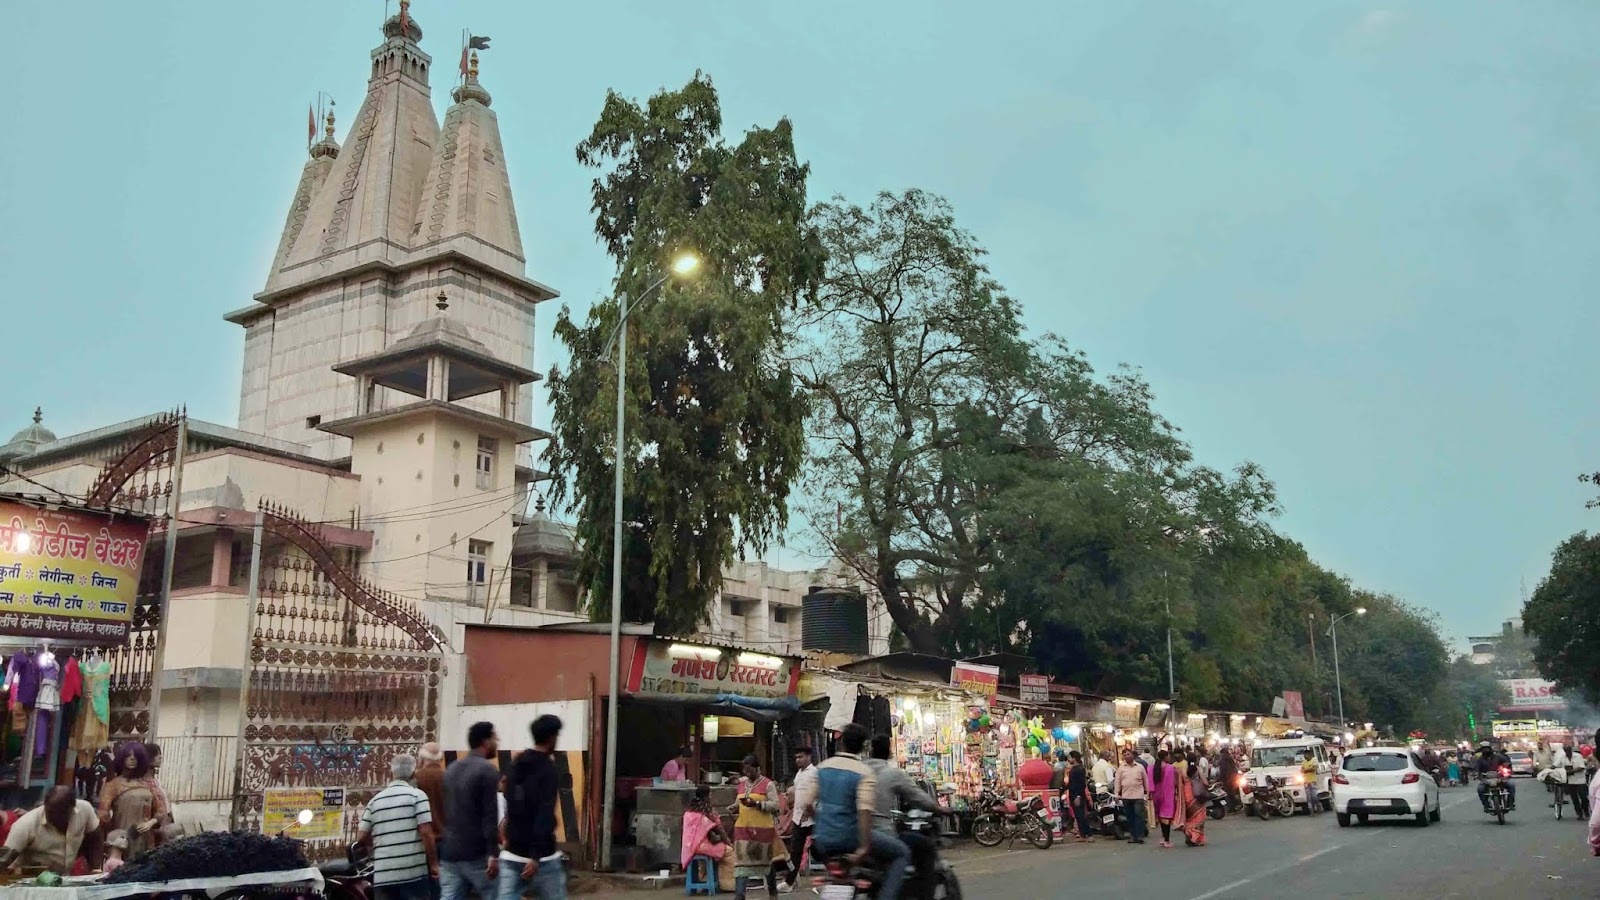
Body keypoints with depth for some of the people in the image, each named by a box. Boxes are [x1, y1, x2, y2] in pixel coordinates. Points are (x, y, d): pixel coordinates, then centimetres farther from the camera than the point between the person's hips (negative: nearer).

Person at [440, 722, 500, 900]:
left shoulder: (452, 768, 14)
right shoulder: (487, 770, -11)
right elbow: (490, 815, -17)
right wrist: (492, 854, -18)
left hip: (448, 851, 7)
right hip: (475, 853, -7)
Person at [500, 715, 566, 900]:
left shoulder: (517, 765, 10)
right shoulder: (548, 770, -13)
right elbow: (545, 814, -22)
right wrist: (536, 856, -26)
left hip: (511, 854, 6)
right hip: (541, 856, -6)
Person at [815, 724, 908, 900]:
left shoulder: (822, 768, 5)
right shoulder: (864, 773, -10)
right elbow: (865, 810, -23)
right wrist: (865, 846, -22)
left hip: (822, 842, 6)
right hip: (850, 838, -5)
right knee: (902, 852, 7)